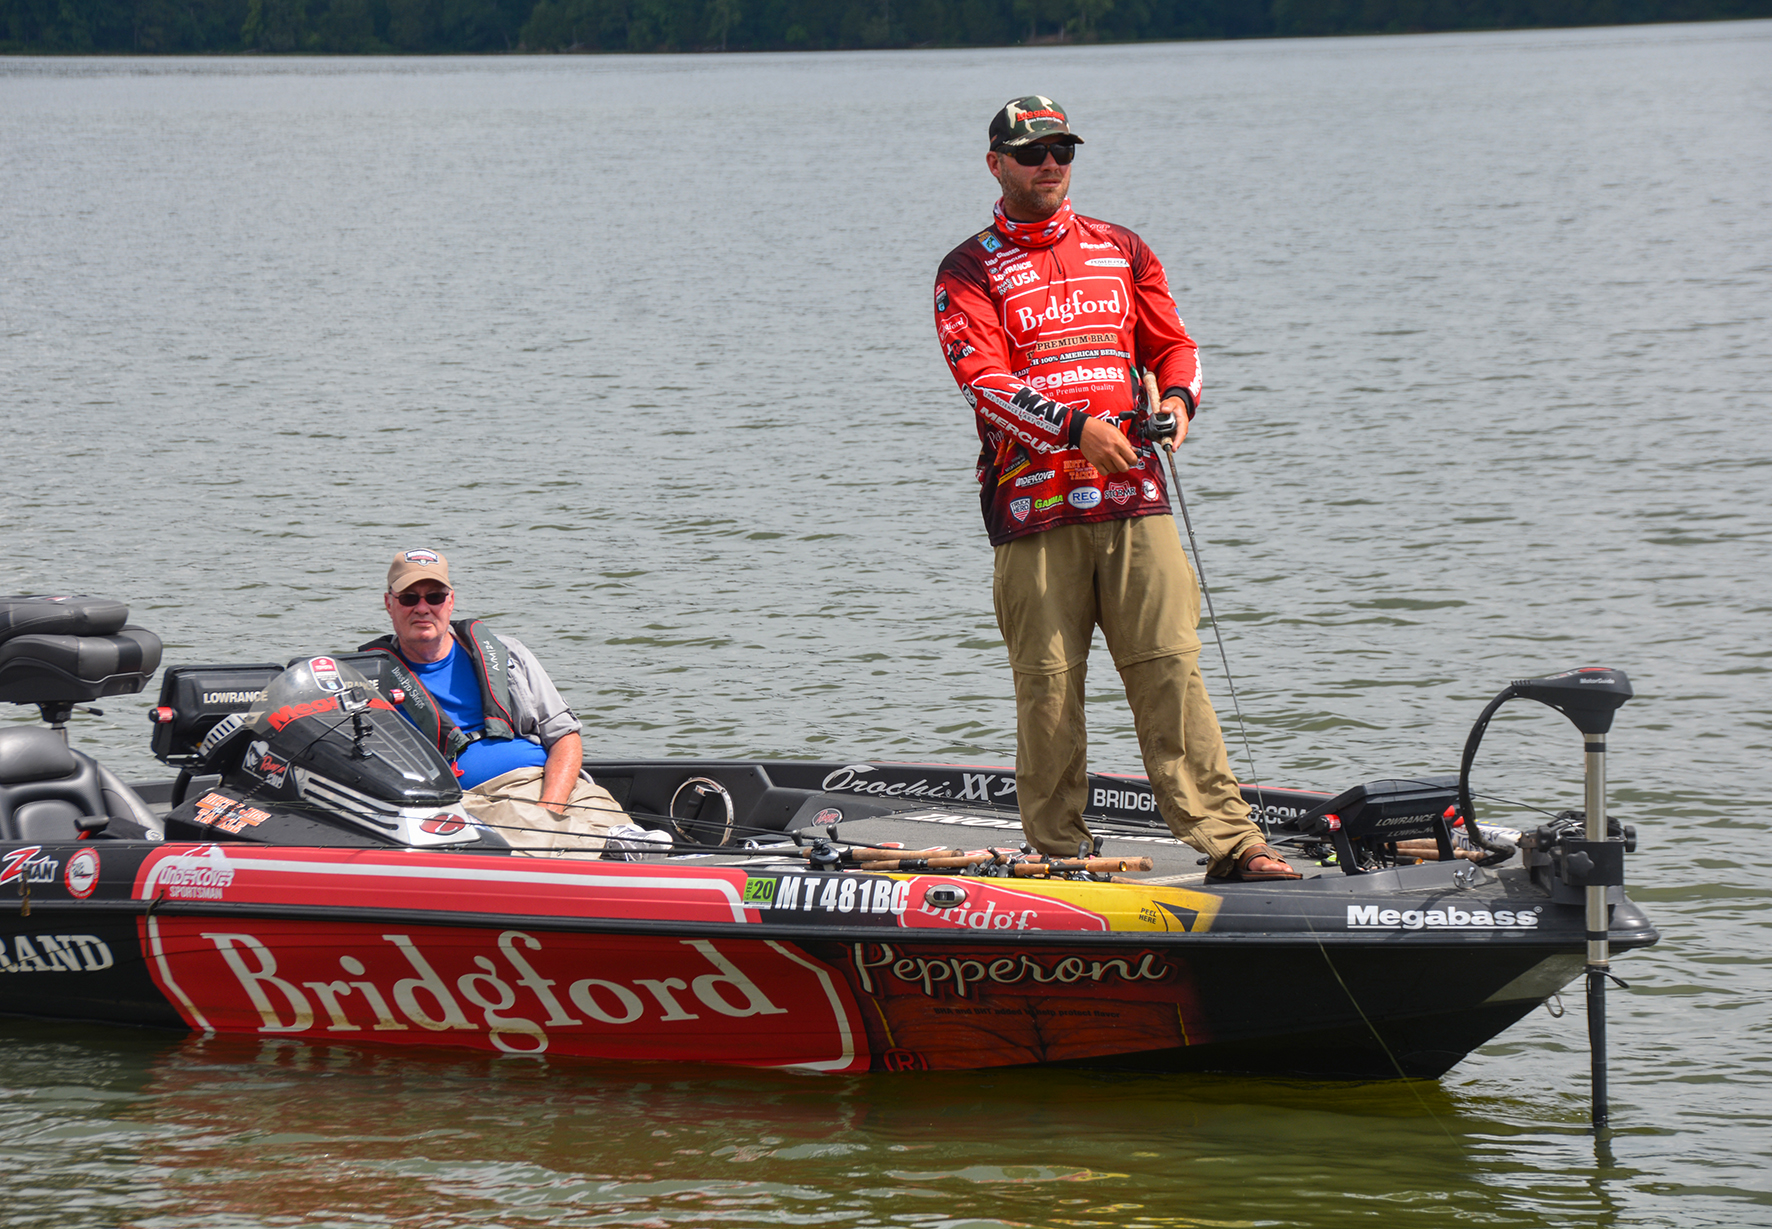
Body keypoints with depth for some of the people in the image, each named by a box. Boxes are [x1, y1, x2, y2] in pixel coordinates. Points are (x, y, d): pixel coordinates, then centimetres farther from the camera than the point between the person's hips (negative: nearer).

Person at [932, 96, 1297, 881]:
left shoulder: (1121, 252, 19)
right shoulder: (970, 272, 5)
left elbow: (1172, 344, 21)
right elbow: (983, 378, -8)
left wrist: (1177, 398, -2)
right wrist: (1076, 427, -20)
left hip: (1133, 498, 3)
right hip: (1033, 510, -3)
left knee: (1171, 668, -4)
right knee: (1048, 684, -3)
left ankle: (1229, 844, -7)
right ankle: (1060, 857, 5)